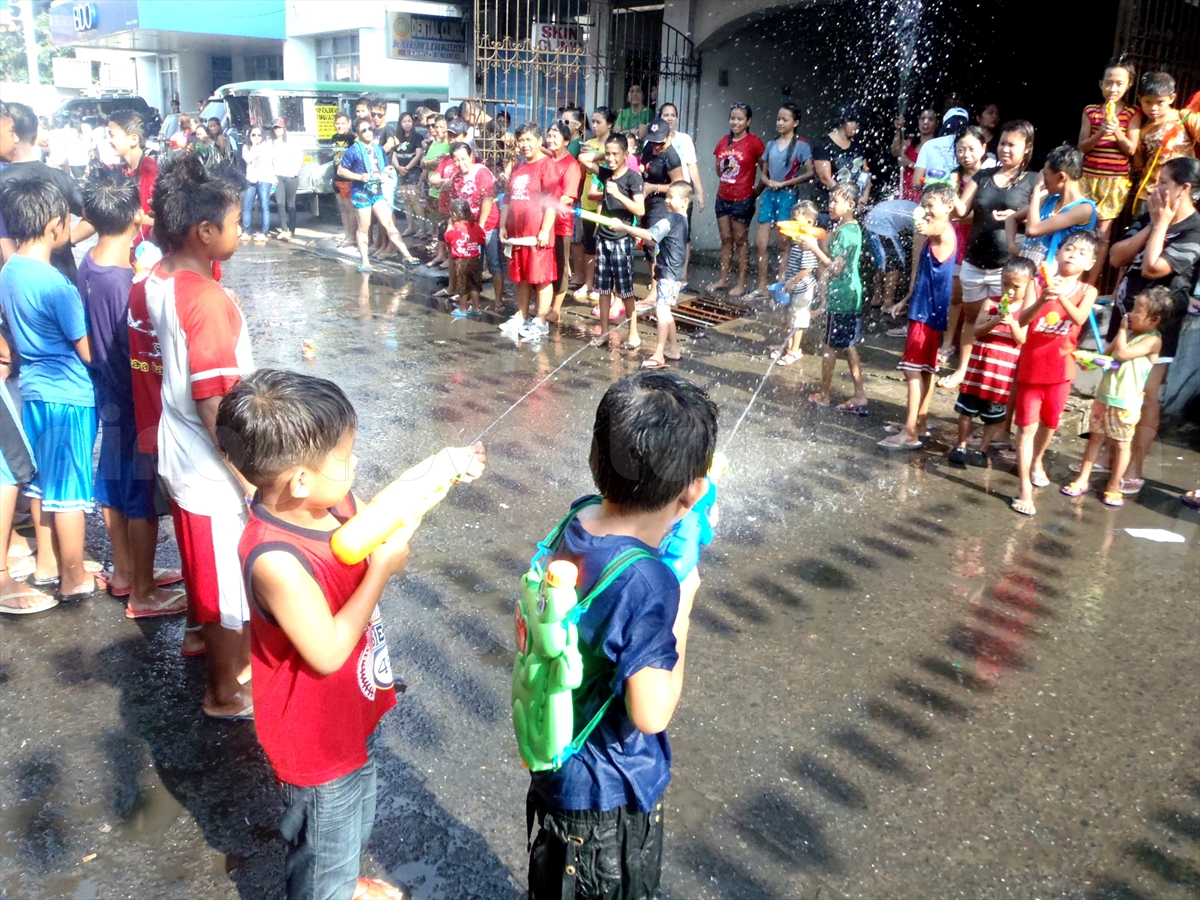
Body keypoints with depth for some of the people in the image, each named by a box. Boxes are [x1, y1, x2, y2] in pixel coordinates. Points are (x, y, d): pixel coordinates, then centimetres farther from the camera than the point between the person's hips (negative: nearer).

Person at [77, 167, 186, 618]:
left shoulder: (88, 266, -2)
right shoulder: (128, 282, -28)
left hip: (107, 394, 8)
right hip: (135, 401, -8)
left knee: (115, 487, 20)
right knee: (143, 498, 5)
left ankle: (125, 572, 38)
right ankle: (142, 593, 19)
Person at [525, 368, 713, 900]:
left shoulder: (579, 524, -13)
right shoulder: (648, 584, -37)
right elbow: (651, 713, -28)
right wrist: (683, 610, -20)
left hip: (558, 763, 6)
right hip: (611, 795, -6)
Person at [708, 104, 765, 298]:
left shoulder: (753, 142, -9)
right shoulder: (723, 141, 8)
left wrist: (757, 190, -3)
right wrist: (725, 172, 4)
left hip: (743, 199, -6)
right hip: (723, 197, 6)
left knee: (740, 240, 1)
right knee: (725, 239, 11)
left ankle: (741, 282, 8)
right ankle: (723, 279, 18)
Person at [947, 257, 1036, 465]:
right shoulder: (990, 303, 0)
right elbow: (977, 331, -7)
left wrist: (1012, 322, -25)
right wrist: (994, 322, -25)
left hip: (1004, 371, -2)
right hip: (979, 365, 2)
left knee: (994, 416, 7)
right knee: (966, 409, 9)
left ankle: (983, 451, 17)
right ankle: (961, 446, 21)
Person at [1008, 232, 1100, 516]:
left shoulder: (1087, 291, -4)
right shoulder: (1038, 283, -7)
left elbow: (1079, 318, -24)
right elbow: (1022, 320, -21)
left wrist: (1062, 296, -41)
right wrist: (1042, 300, -39)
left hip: (1060, 368, 2)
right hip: (1032, 365, -2)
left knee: (1049, 424, 18)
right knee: (1027, 426, -3)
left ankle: (1037, 461, 47)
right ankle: (1025, 489, 0)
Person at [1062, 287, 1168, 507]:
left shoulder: (1153, 340, -14)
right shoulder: (1128, 332, 9)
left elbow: (1121, 353, -26)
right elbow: (1107, 353, 16)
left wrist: (1122, 327, -13)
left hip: (1126, 402, -7)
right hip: (1105, 395, 7)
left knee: (1121, 444, 7)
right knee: (1095, 437, 12)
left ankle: (1114, 488, 17)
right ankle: (1082, 480, 19)